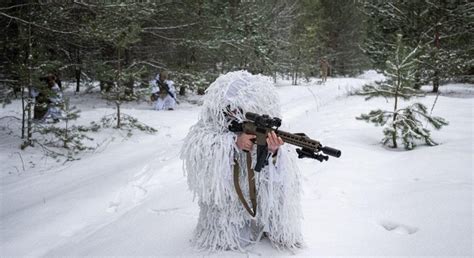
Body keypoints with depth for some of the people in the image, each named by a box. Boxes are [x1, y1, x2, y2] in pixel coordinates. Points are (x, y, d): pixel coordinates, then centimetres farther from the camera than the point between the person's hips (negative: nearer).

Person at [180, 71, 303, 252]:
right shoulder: (213, 124, -14)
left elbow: (277, 174, -19)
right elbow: (195, 150, -30)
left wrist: (273, 152, -43)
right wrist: (234, 142, -40)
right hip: (223, 191, -1)